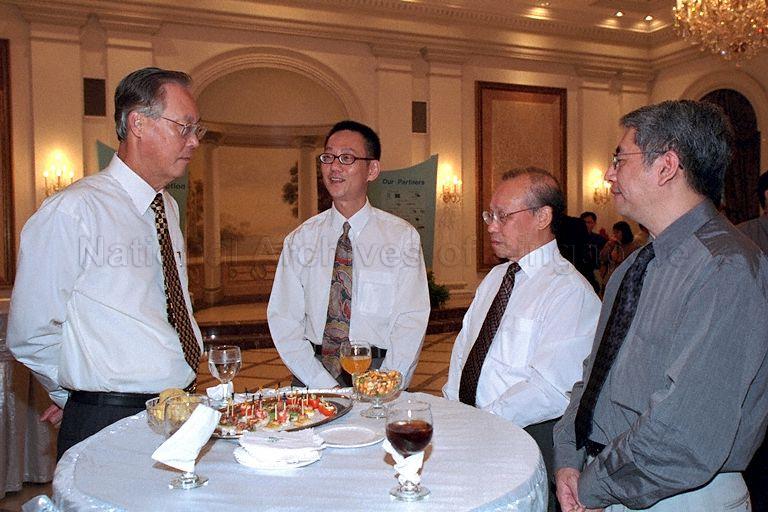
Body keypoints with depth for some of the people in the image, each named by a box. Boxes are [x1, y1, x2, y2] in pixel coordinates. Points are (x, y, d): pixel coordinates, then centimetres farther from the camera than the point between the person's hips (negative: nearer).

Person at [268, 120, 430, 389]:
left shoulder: (402, 236, 2)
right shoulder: (300, 240, 7)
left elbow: (411, 319, -3)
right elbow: (283, 319, 2)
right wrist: (325, 385, -10)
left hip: (379, 371, -1)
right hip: (313, 375, 1)